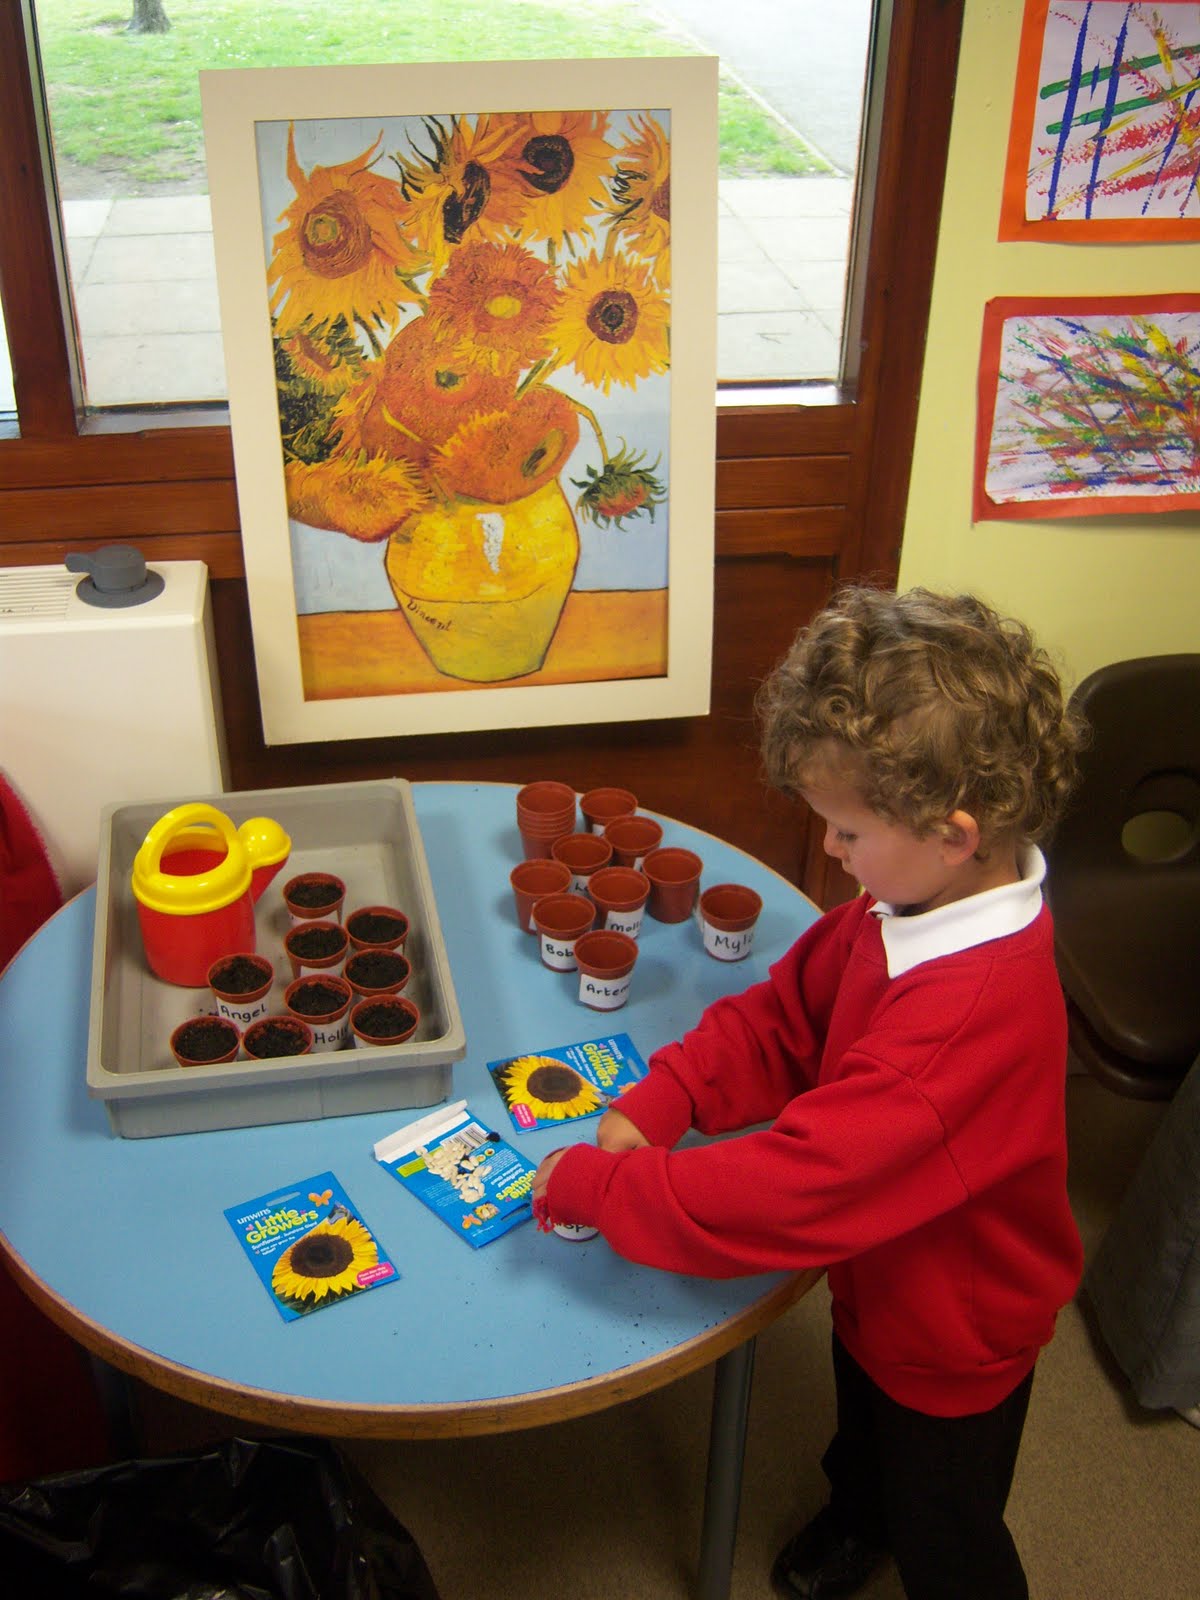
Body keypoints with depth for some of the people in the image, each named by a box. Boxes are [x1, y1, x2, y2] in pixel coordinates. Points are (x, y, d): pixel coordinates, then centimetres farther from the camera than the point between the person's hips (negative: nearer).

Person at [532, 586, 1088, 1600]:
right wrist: (661, 1100, -19)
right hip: (878, 1291, 8)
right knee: (862, 1440, 38)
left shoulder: (971, 1015, -45)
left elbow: (789, 1192, -45)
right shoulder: (908, 909, -16)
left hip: (955, 1344, -8)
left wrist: (596, 1186, -35)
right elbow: (784, 1016, -4)